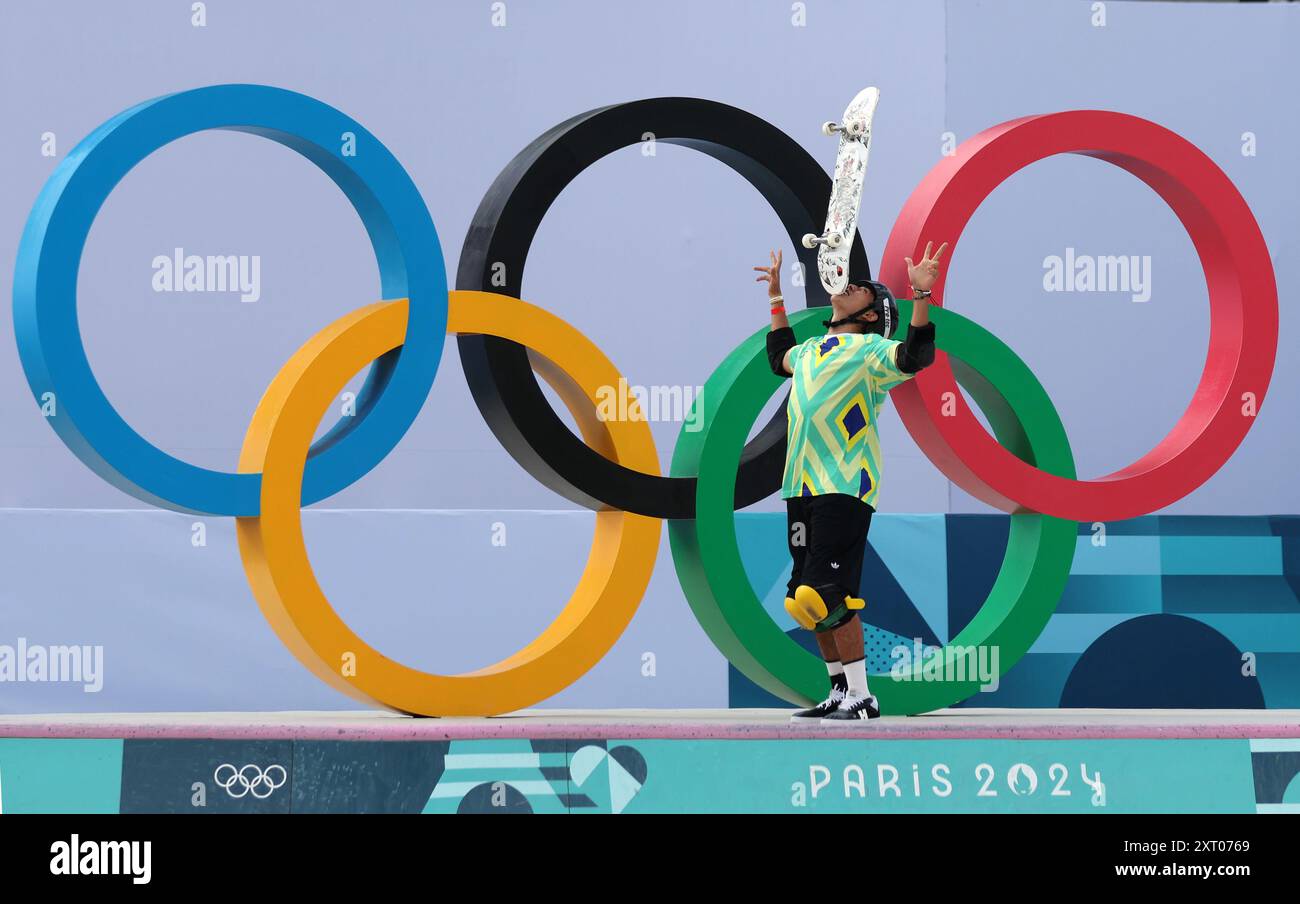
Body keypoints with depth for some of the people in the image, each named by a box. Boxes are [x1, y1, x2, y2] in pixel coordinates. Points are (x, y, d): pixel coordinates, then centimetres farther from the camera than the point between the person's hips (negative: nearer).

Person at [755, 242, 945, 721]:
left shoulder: (870, 350, -1)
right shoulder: (812, 350, 22)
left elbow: (915, 356, -20)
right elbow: (780, 359, 44)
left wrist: (920, 296, -26)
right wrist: (776, 298, 46)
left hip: (844, 488, -8)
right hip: (801, 486, 8)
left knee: (829, 595, -15)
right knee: (809, 599, 8)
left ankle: (861, 697, -10)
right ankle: (841, 692, 16)